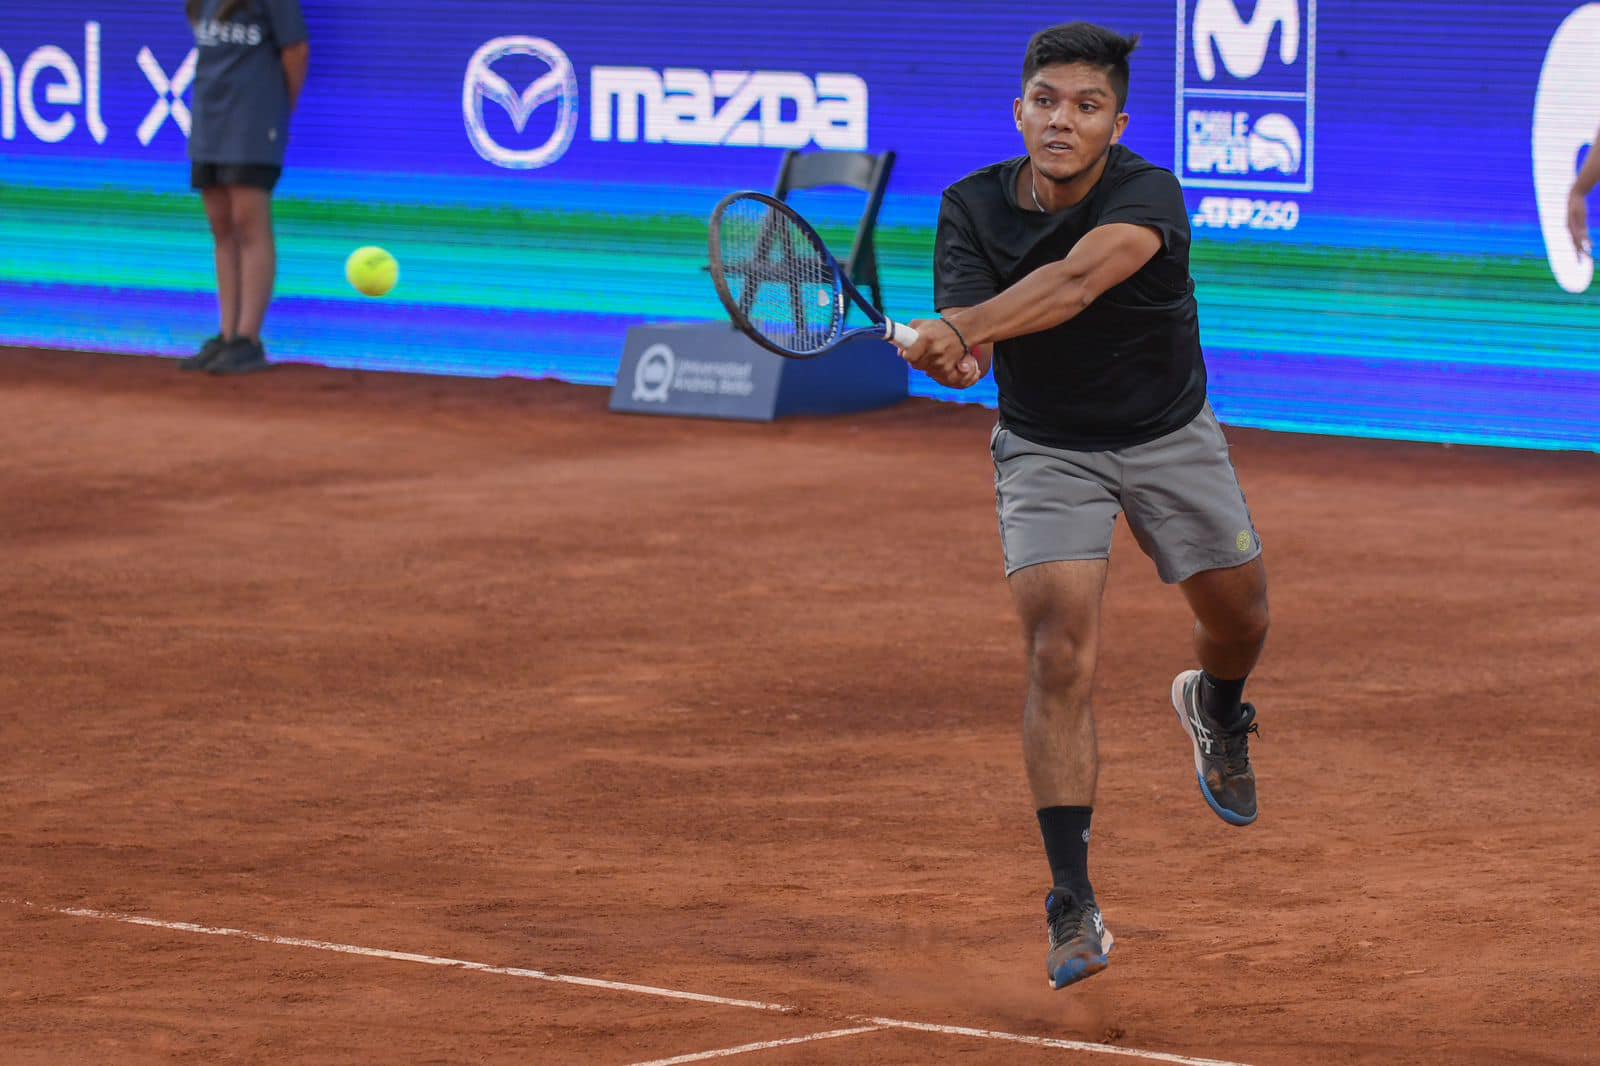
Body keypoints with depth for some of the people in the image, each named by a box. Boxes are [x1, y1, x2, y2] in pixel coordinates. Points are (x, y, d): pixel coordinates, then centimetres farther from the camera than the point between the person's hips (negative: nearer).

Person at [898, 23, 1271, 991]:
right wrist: (952, 352, -51)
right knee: (1062, 659, -15)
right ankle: (1073, 905, -14)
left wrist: (963, 326, -59)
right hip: (1048, 450, 0)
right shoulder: (974, 207, -15)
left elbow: (1076, 280, -45)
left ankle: (1216, 708, 55)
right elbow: (967, 347, -26)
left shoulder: (1147, 195, -26)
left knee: (1240, 621, 16)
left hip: (1172, 440, 0)